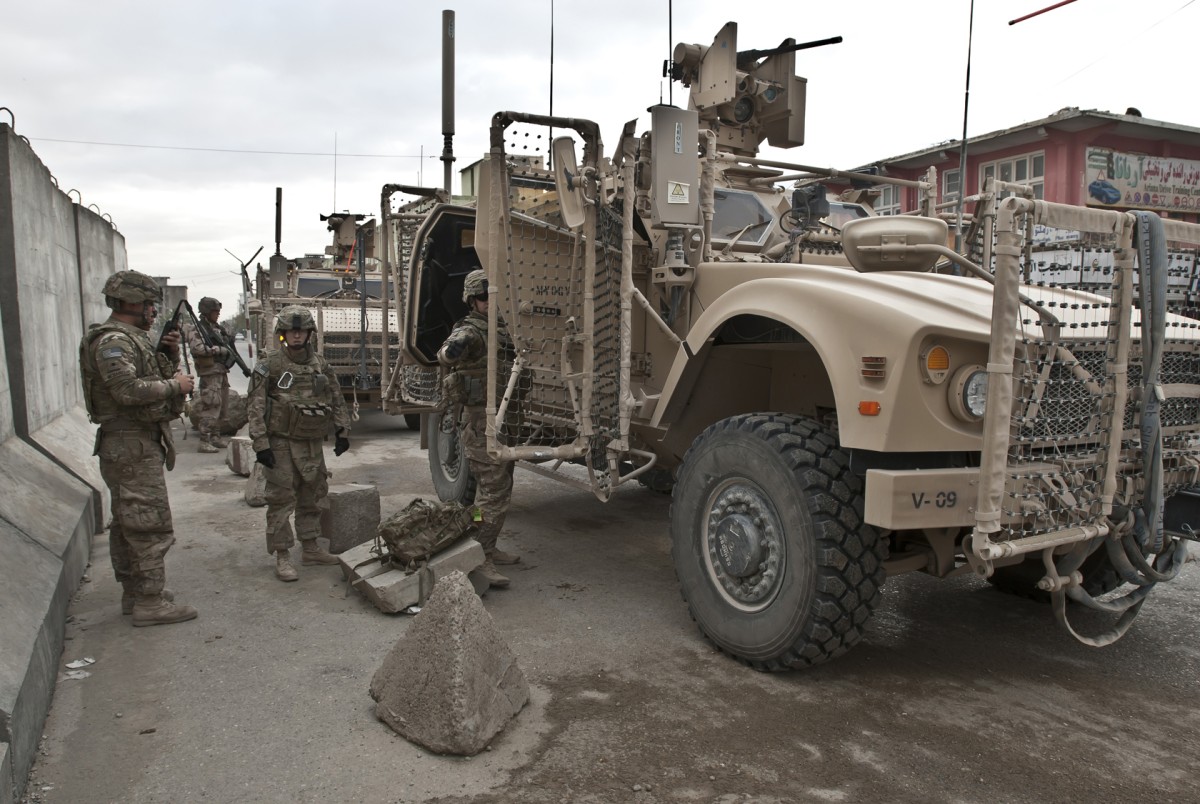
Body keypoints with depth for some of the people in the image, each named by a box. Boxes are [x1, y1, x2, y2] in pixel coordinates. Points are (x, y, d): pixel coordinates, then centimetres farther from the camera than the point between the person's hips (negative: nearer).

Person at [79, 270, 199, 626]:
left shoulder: (133, 338, 16)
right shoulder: (112, 340, -15)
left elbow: (158, 377, 24)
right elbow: (129, 389, -28)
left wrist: (170, 354, 7)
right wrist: (175, 385, -16)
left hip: (138, 444, 11)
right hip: (132, 446, -11)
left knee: (129, 524, 16)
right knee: (150, 525, -7)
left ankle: (134, 592, 26)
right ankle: (150, 603, -1)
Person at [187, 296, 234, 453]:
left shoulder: (219, 328, 17)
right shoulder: (196, 329, -7)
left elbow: (228, 346, 27)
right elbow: (198, 349, -23)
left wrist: (231, 351, 5)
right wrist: (219, 350, -18)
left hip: (222, 371, 9)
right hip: (210, 373, -8)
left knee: (221, 408, 13)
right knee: (210, 408, -10)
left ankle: (215, 437, 24)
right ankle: (204, 442, -7)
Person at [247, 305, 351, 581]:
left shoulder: (320, 364, 8)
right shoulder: (269, 365, -6)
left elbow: (337, 400, 15)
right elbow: (255, 407, -9)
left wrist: (342, 431, 8)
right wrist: (260, 443, -15)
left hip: (312, 443, 5)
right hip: (281, 443, -5)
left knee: (312, 496, 13)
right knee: (281, 499, -2)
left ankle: (310, 547, 26)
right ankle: (282, 557, 5)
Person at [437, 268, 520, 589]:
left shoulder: (502, 329, 12)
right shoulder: (470, 331, -14)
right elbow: (445, 356, -35)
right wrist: (456, 346, -55)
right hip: (482, 422, -9)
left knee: (496, 488, 18)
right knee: (494, 494, -10)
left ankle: (488, 547, 31)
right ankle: (479, 559, -3)